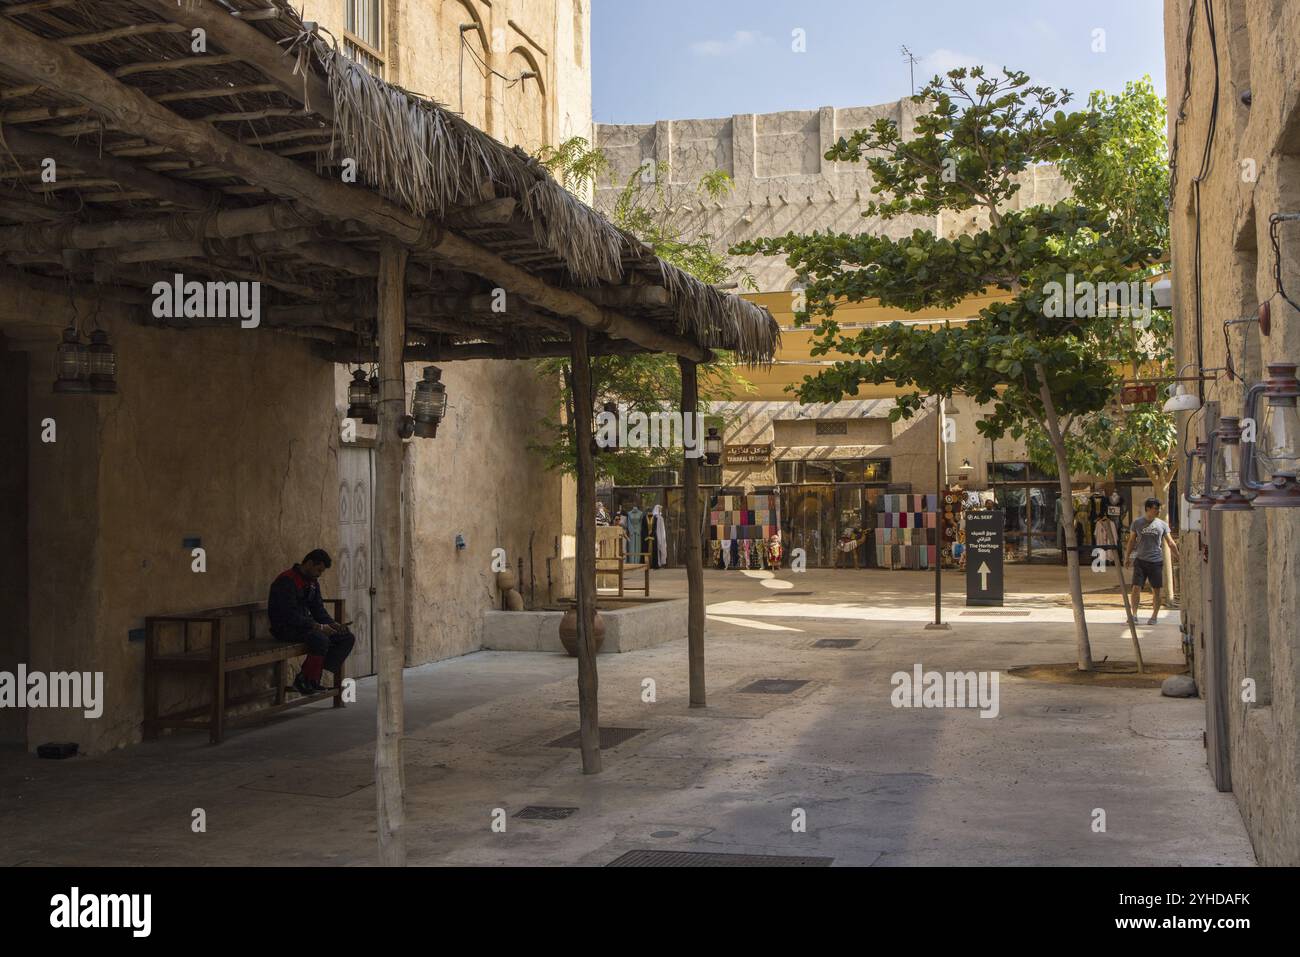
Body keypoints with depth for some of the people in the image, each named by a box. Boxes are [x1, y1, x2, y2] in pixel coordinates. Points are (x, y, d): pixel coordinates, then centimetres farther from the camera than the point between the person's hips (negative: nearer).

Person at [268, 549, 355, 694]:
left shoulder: (312, 583, 11)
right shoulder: (286, 581, -18)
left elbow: (319, 610, 13)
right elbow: (290, 615, -25)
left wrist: (333, 624, -7)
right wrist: (318, 627, -26)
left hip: (305, 624, 9)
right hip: (285, 628, -9)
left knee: (348, 638, -5)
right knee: (320, 639, -36)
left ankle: (313, 678, -9)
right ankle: (304, 680, -17)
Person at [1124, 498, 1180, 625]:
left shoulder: (1162, 524, 4)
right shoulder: (1137, 523, 3)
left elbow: (1171, 543, 9)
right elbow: (1131, 541, 11)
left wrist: (1178, 557, 5)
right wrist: (1127, 557, 11)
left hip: (1156, 561, 1)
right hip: (1140, 560, -1)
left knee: (1156, 590, 4)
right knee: (1136, 587, -7)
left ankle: (1154, 616, 13)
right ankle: (1134, 614, -1)